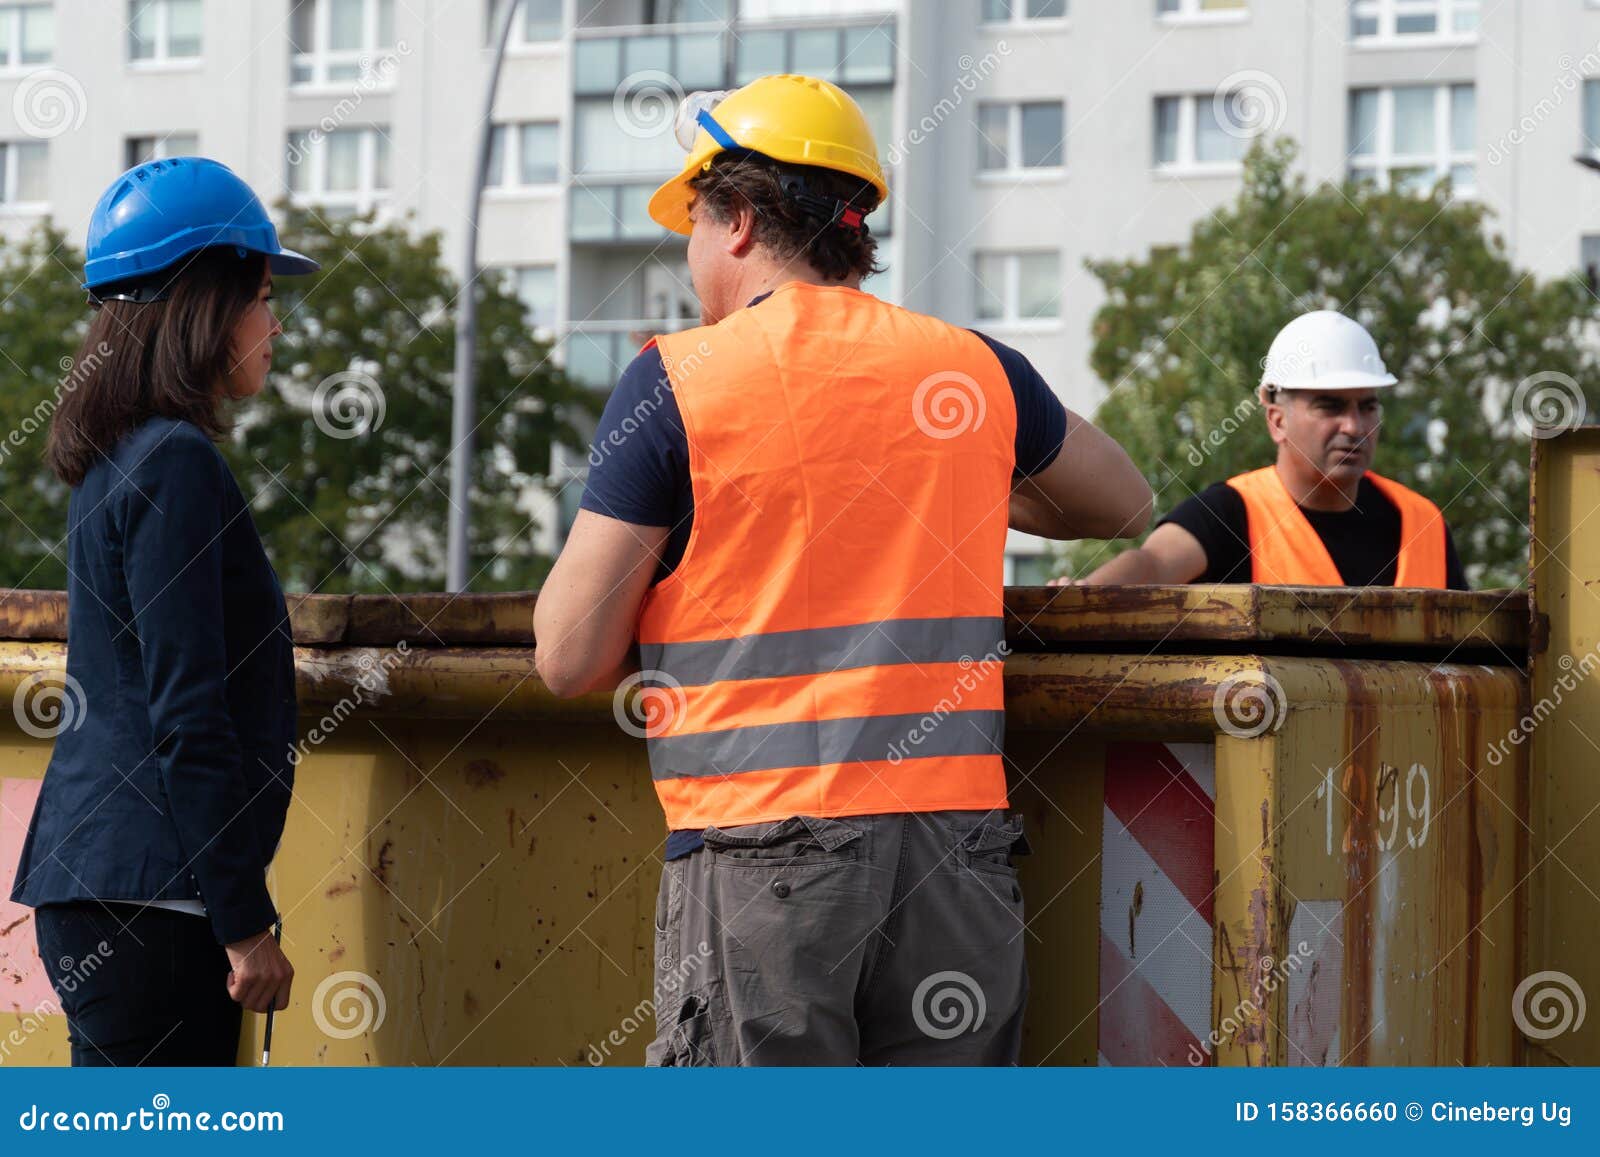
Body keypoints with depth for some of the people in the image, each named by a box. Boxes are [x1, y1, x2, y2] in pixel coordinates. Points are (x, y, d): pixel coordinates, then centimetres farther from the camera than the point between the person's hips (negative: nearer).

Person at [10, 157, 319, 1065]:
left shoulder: (119, 464, 16)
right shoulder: (177, 466, -13)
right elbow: (186, 719, -17)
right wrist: (245, 921, -15)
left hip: (94, 879, 10)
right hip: (148, 891, -10)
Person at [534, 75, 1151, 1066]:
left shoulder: (678, 382, -2)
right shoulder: (976, 368, 10)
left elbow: (572, 660, -1)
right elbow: (1128, 505, 30)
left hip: (761, 848, -4)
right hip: (955, 845, 4)